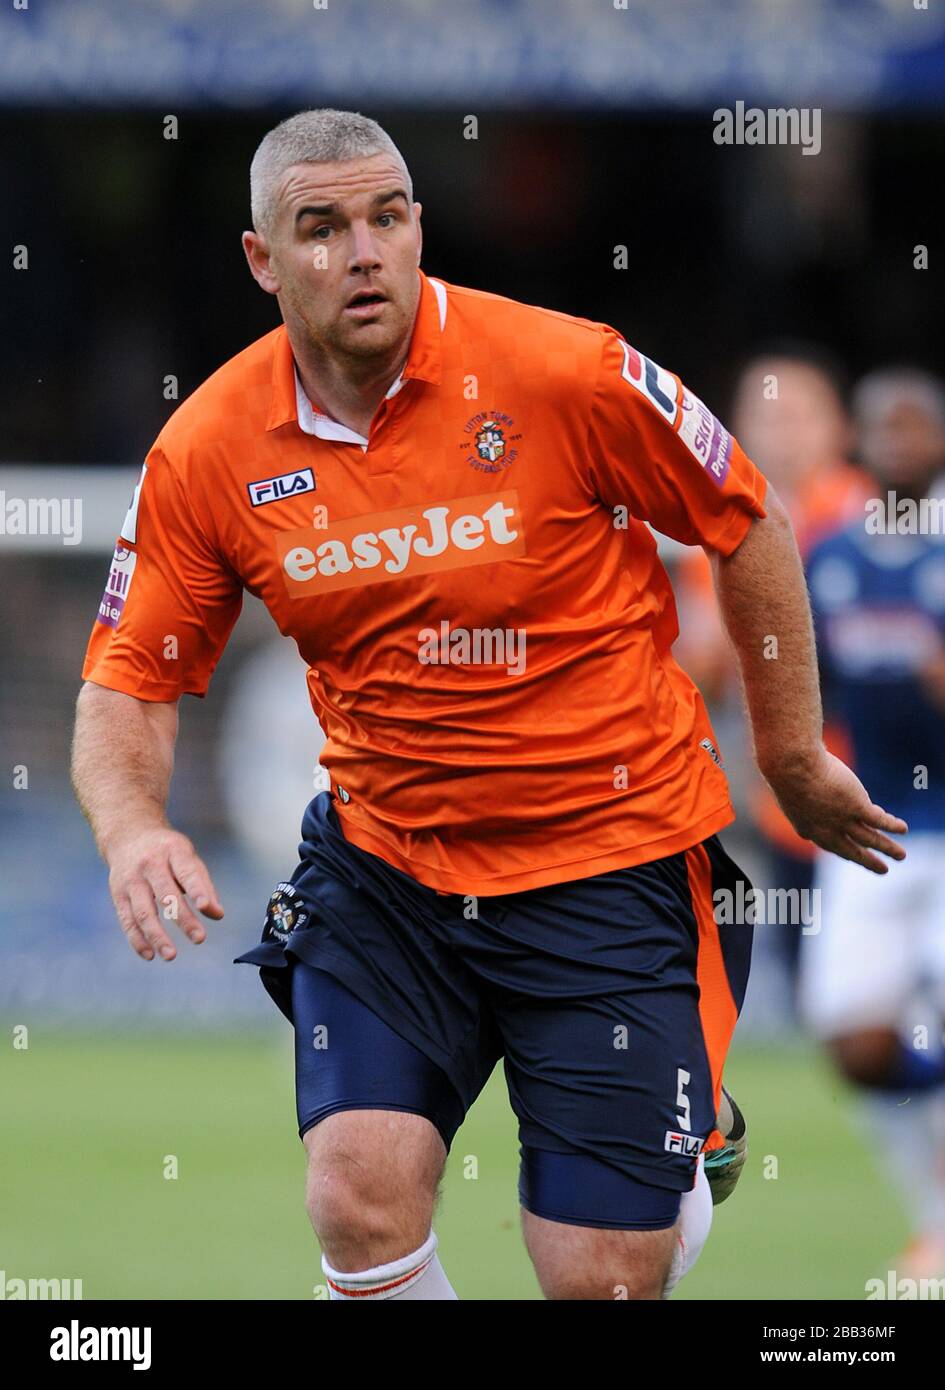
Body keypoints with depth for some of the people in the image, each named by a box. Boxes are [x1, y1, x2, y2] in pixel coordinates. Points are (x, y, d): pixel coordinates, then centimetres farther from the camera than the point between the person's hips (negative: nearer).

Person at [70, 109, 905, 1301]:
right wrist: (132, 829, -21)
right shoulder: (206, 452, -7)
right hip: (385, 871, 2)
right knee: (359, 1198, -21)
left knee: (600, 1282, -3)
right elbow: (127, 692, 0)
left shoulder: (562, 373, -15)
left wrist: (795, 758, 7)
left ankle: (695, 1156, 34)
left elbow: (745, 526, -1)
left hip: (614, 856, -2)